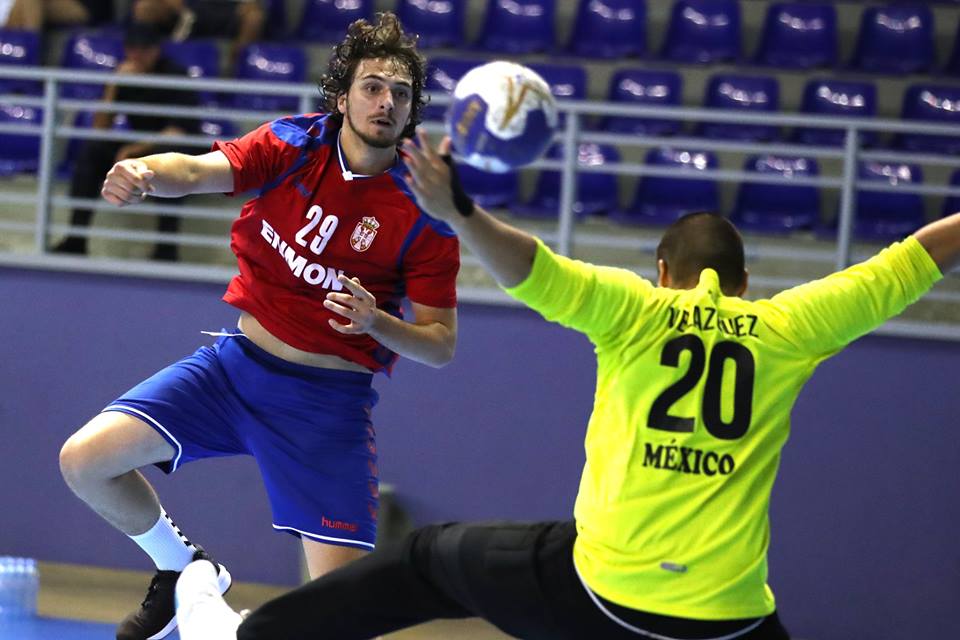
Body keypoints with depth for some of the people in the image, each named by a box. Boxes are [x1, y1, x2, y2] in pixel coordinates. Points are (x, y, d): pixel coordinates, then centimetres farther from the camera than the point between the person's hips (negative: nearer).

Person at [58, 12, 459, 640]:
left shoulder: (424, 215, -12)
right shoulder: (293, 144, -5)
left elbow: (441, 345, -7)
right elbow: (199, 170, -22)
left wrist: (377, 323, -28)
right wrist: (146, 174, -45)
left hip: (328, 399, -3)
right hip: (238, 362, 3)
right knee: (86, 459, -9)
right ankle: (182, 569, 17)